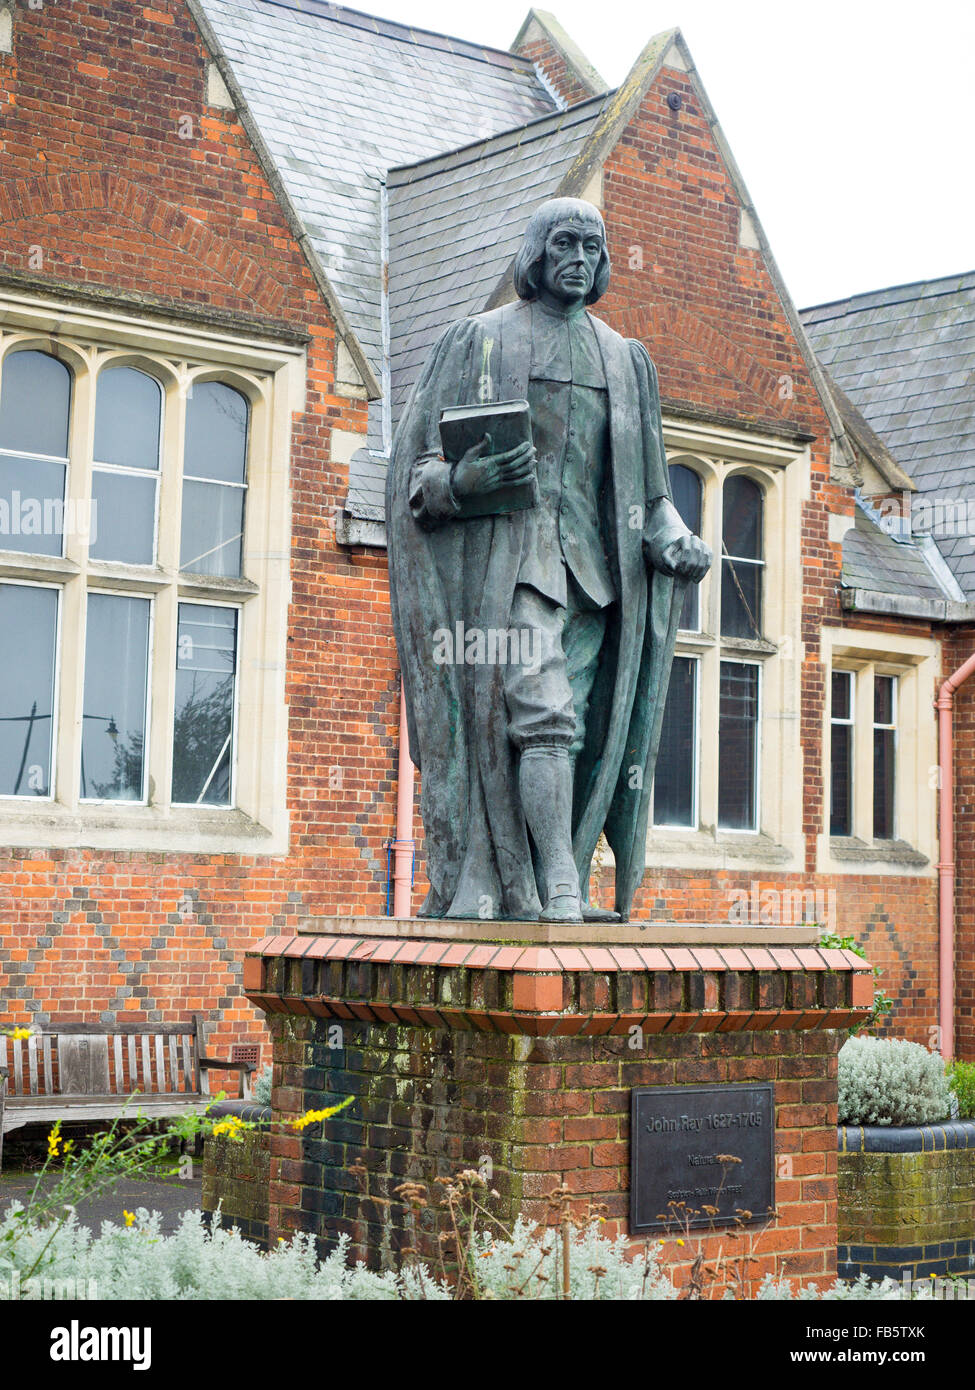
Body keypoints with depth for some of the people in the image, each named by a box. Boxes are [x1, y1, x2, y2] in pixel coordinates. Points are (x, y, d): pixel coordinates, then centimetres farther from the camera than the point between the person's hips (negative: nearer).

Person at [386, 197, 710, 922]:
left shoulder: (626, 359, 21)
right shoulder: (478, 340, 9)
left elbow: (647, 488, 22)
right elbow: (415, 465, 4)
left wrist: (673, 538, 0)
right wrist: (464, 479, -18)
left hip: (595, 563, 5)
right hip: (508, 554, -5)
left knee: (581, 731, -2)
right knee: (543, 713, -21)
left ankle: (512, 898, 2)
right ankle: (560, 891, -25)